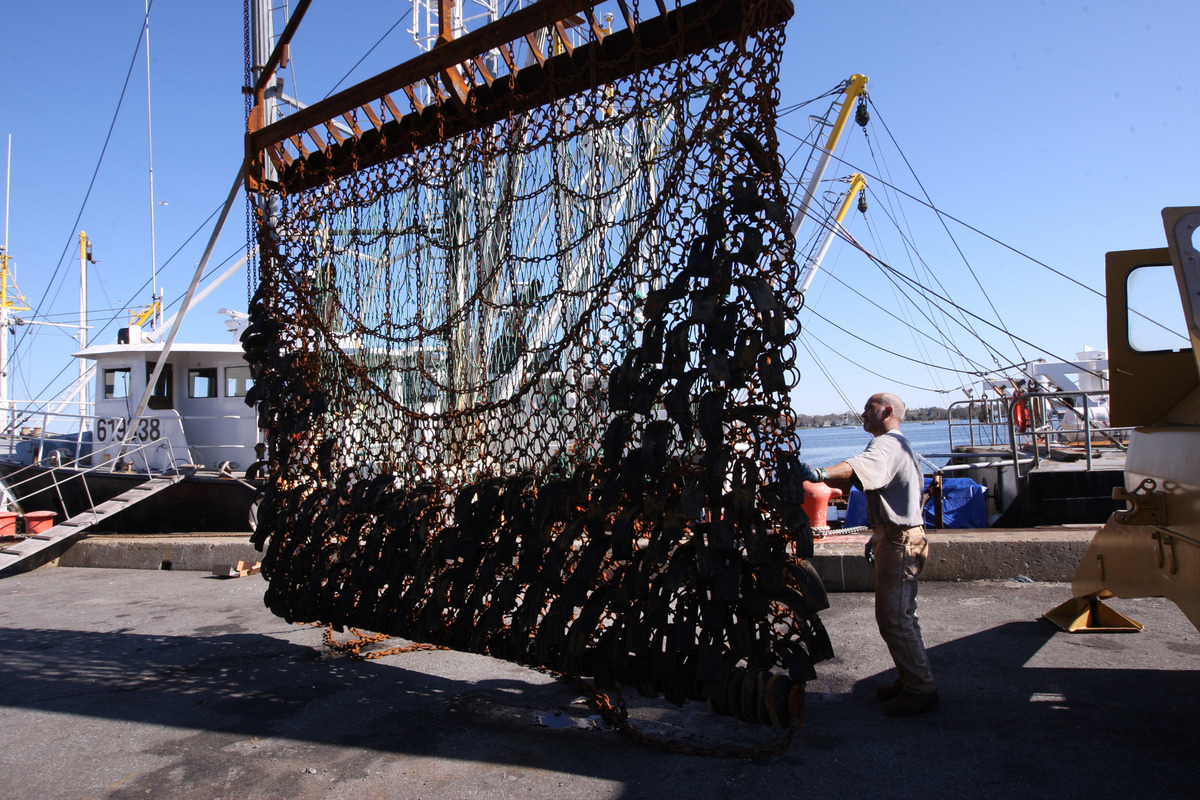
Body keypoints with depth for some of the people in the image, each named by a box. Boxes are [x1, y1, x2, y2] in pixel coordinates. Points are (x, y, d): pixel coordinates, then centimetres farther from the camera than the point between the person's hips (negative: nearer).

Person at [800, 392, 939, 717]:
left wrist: (820, 474, -56)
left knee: (893, 618, -7)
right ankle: (912, 680, 27)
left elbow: (858, 467, -38)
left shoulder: (887, 445, -16)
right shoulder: (900, 445, 20)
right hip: (899, 536, 11)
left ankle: (921, 690, 2)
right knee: (900, 615, 17)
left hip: (898, 541, -11)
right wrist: (879, 534, 28)